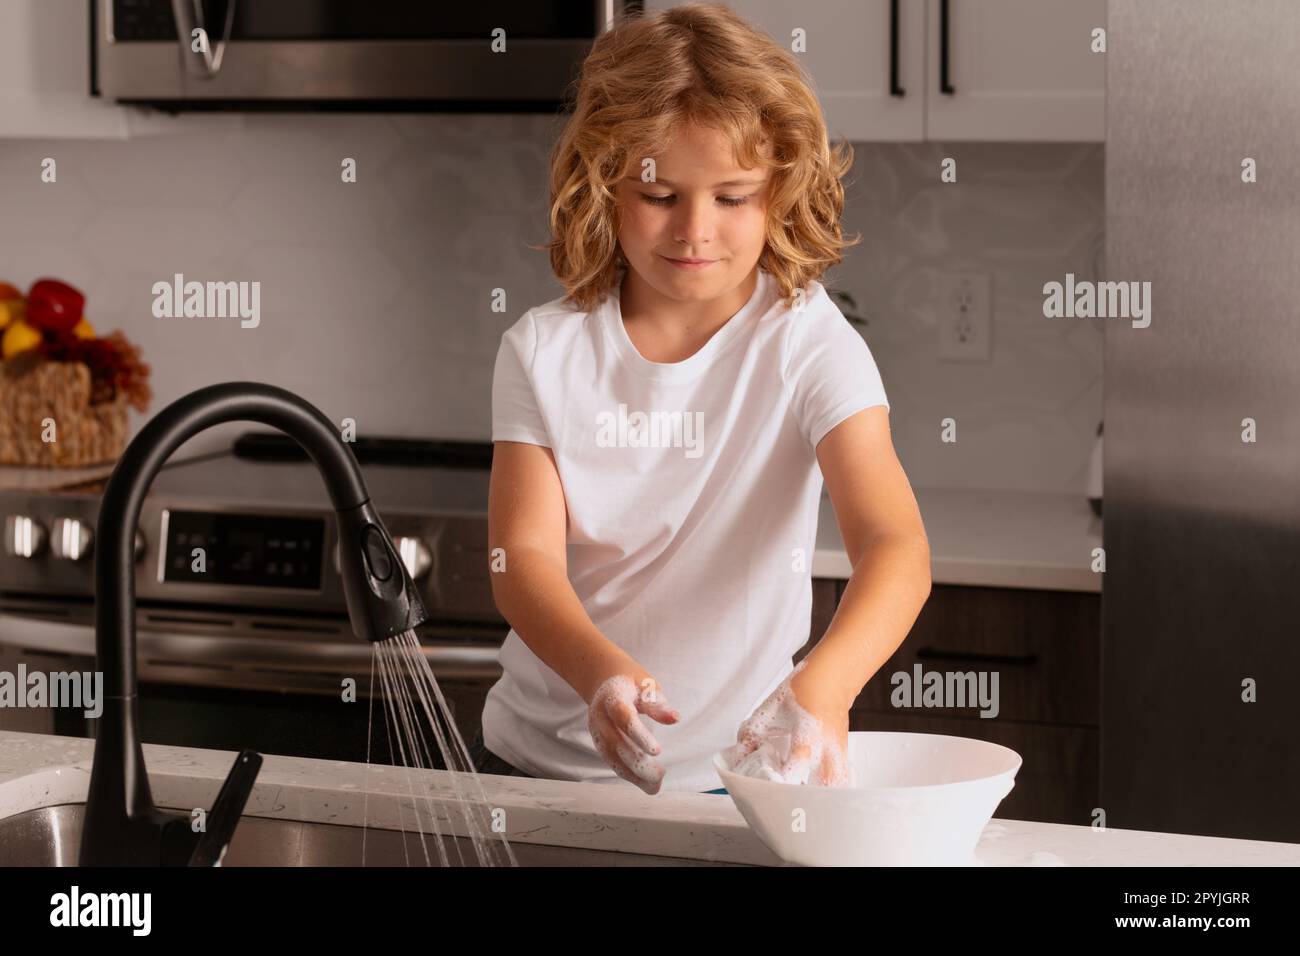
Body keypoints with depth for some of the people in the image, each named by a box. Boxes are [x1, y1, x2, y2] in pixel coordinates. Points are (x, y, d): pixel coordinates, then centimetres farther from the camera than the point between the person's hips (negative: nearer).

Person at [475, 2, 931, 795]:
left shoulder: (810, 345, -8)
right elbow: (524, 556, -10)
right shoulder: (545, 350, -1)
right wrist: (601, 673, -31)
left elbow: (897, 546, -22)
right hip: (536, 756, 1)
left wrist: (822, 689, -42)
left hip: (728, 776, -1)